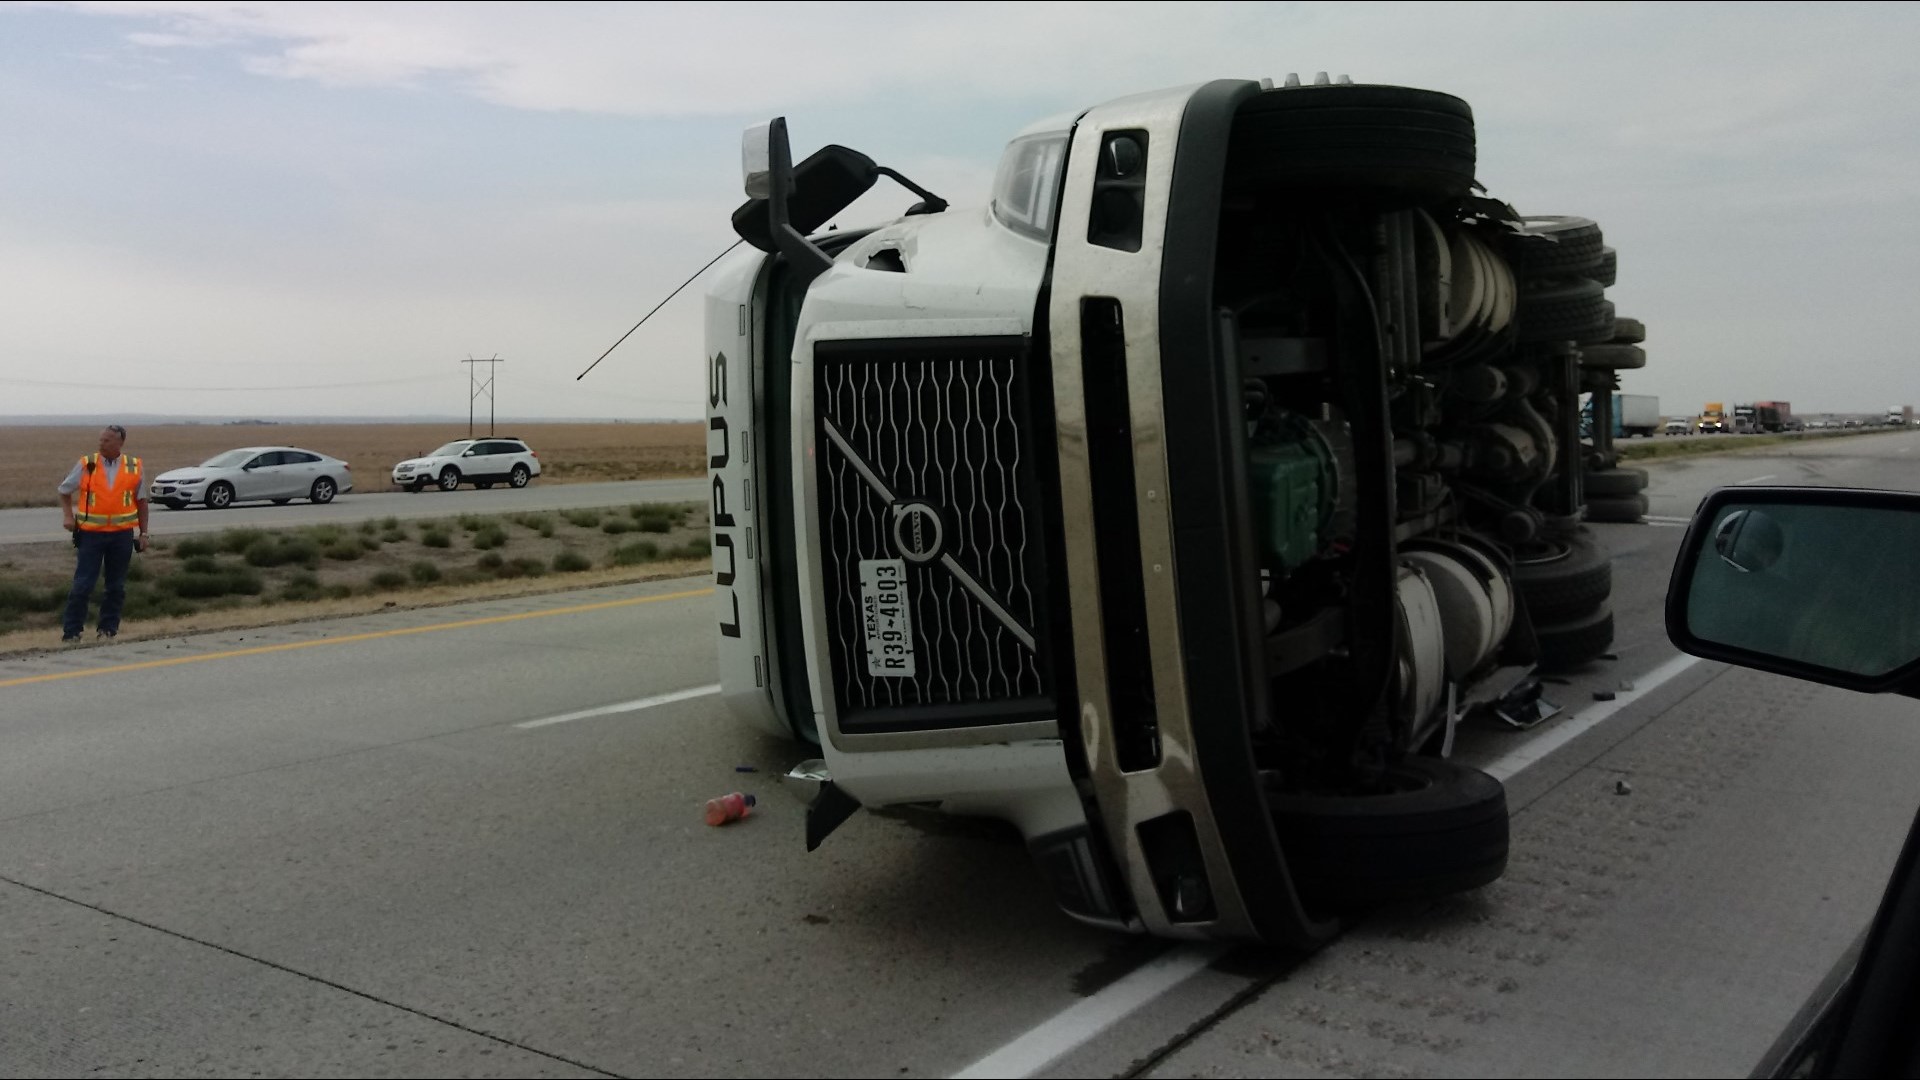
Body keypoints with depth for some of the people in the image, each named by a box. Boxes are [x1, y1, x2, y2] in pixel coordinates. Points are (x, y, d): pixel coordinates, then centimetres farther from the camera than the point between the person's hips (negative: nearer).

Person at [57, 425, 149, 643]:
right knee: (83, 584, -3)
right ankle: (71, 630, 4)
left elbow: (141, 501, 11)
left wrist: (143, 533, 8)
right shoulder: (86, 465, -1)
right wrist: (68, 516, -4)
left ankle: (108, 628, 19)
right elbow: (64, 491, 12)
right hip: (91, 533, -1)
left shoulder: (135, 467, 2)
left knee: (116, 586, 8)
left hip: (122, 534, 1)